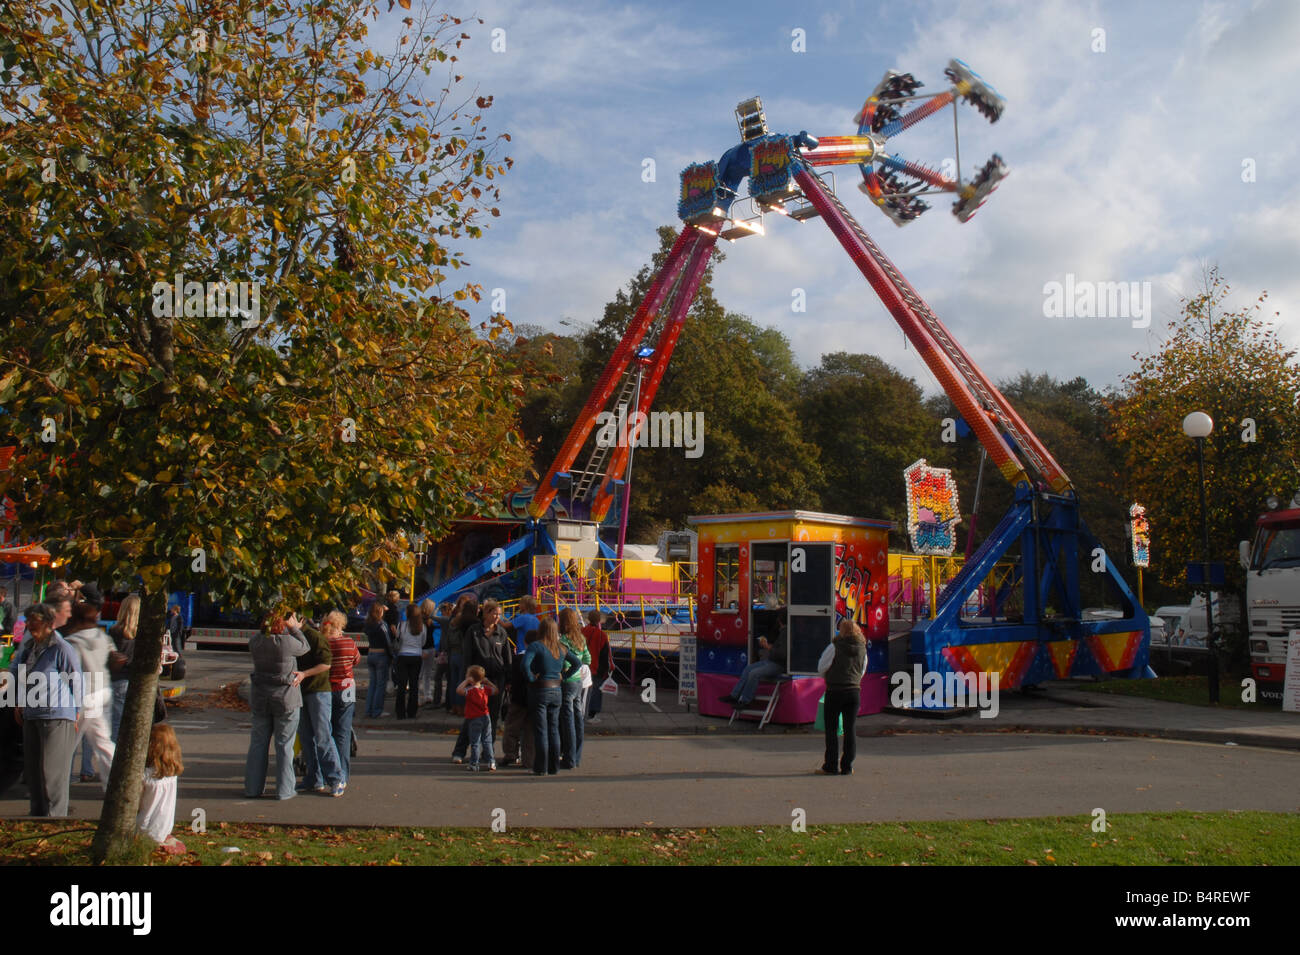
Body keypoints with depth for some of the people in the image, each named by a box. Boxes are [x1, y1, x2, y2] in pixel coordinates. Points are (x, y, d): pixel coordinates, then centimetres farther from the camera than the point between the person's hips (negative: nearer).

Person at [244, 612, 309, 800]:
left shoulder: (255, 641, -3)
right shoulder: (288, 642, -18)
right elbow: (305, 647, 1)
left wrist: (294, 629, 21)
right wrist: (294, 628, 9)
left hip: (260, 699, 4)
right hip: (286, 699, -4)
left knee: (258, 743, 14)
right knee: (284, 745, 5)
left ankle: (252, 787, 19)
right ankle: (284, 790, 9)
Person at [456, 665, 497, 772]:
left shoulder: (471, 690, -17)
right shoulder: (486, 689, 2)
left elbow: (459, 690, -31)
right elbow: (495, 690, 18)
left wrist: (466, 681, -21)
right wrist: (487, 681, 14)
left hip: (475, 720, -5)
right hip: (486, 718, 5)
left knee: (475, 743, 3)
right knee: (487, 742, 12)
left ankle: (474, 765, 7)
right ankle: (491, 763, 10)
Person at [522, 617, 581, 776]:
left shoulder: (535, 646, -10)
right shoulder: (561, 648, 7)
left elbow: (525, 664, -25)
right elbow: (578, 663, 13)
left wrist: (531, 678, -11)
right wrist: (563, 676, 11)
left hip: (540, 690, -5)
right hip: (556, 691, 5)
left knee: (540, 731, 0)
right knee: (554, 730, 11)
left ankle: (541, 768, 2)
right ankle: (554, 767, 15)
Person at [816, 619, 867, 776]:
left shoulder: (835, 647, -9)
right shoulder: (862, 649, 5)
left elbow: (821, 667, -3)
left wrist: (828, 678, 17)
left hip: (834, 692, -4)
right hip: (854, 692, 4)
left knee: (831, 729, 4)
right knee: (850, 730, 8)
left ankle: (831, 766, 5)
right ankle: (847, 767, 10)